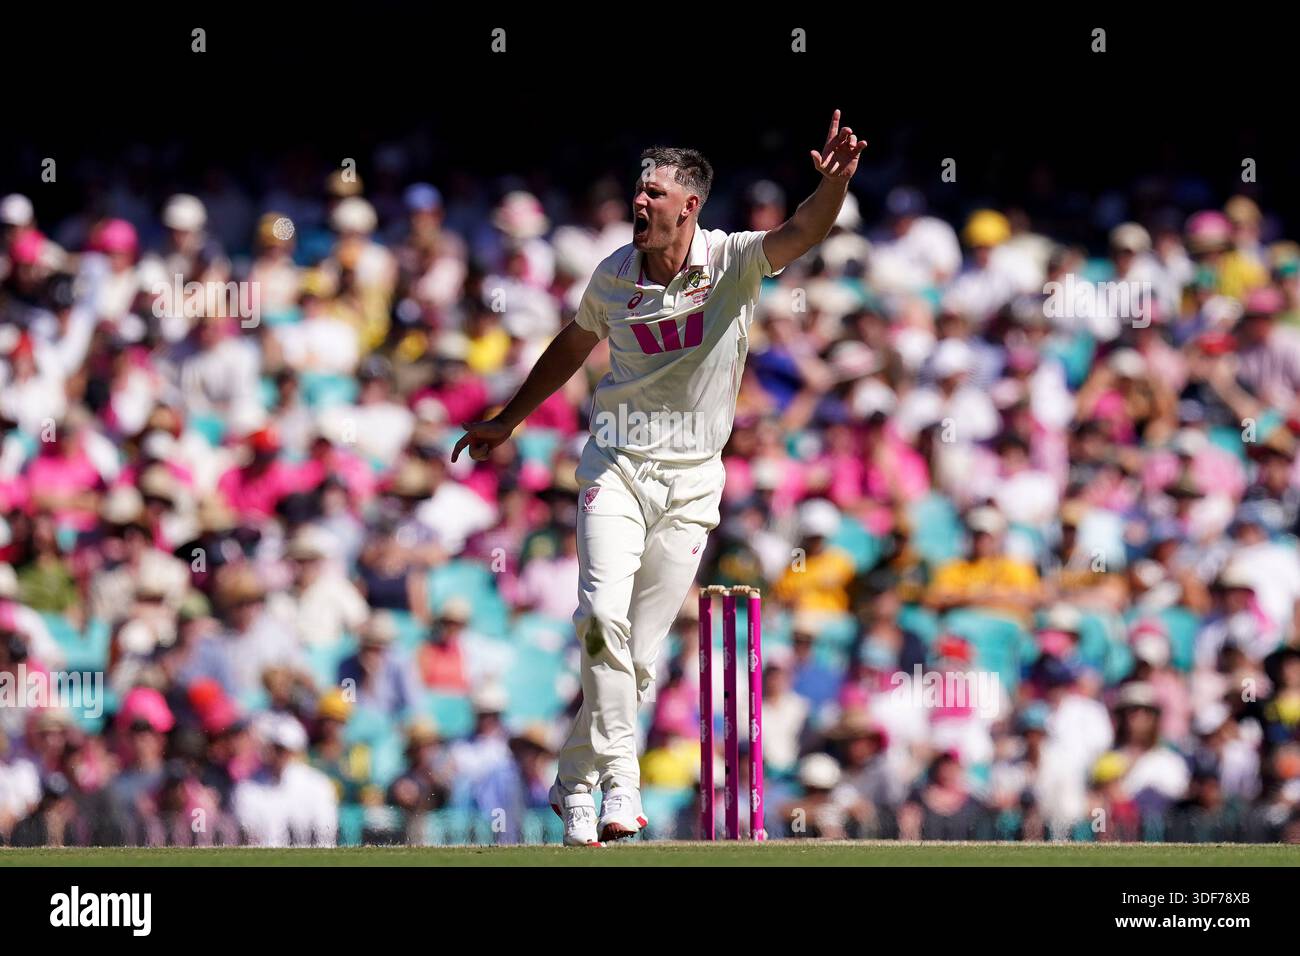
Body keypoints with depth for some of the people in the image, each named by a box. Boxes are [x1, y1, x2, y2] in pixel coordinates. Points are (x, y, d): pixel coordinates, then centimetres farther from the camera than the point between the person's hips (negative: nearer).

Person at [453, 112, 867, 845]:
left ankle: (576, 783, 17)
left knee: (639, 654, 1)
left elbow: (804, 233, -26)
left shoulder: (734, 262, -7)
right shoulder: (615, 275, 1)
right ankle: (620, 781, -23)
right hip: (617, 465, 1)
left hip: (692, 481, -1)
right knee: (603, 614, -23)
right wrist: (506, 424, 28)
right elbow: (573, 346, 20)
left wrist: (835, 183, -48)